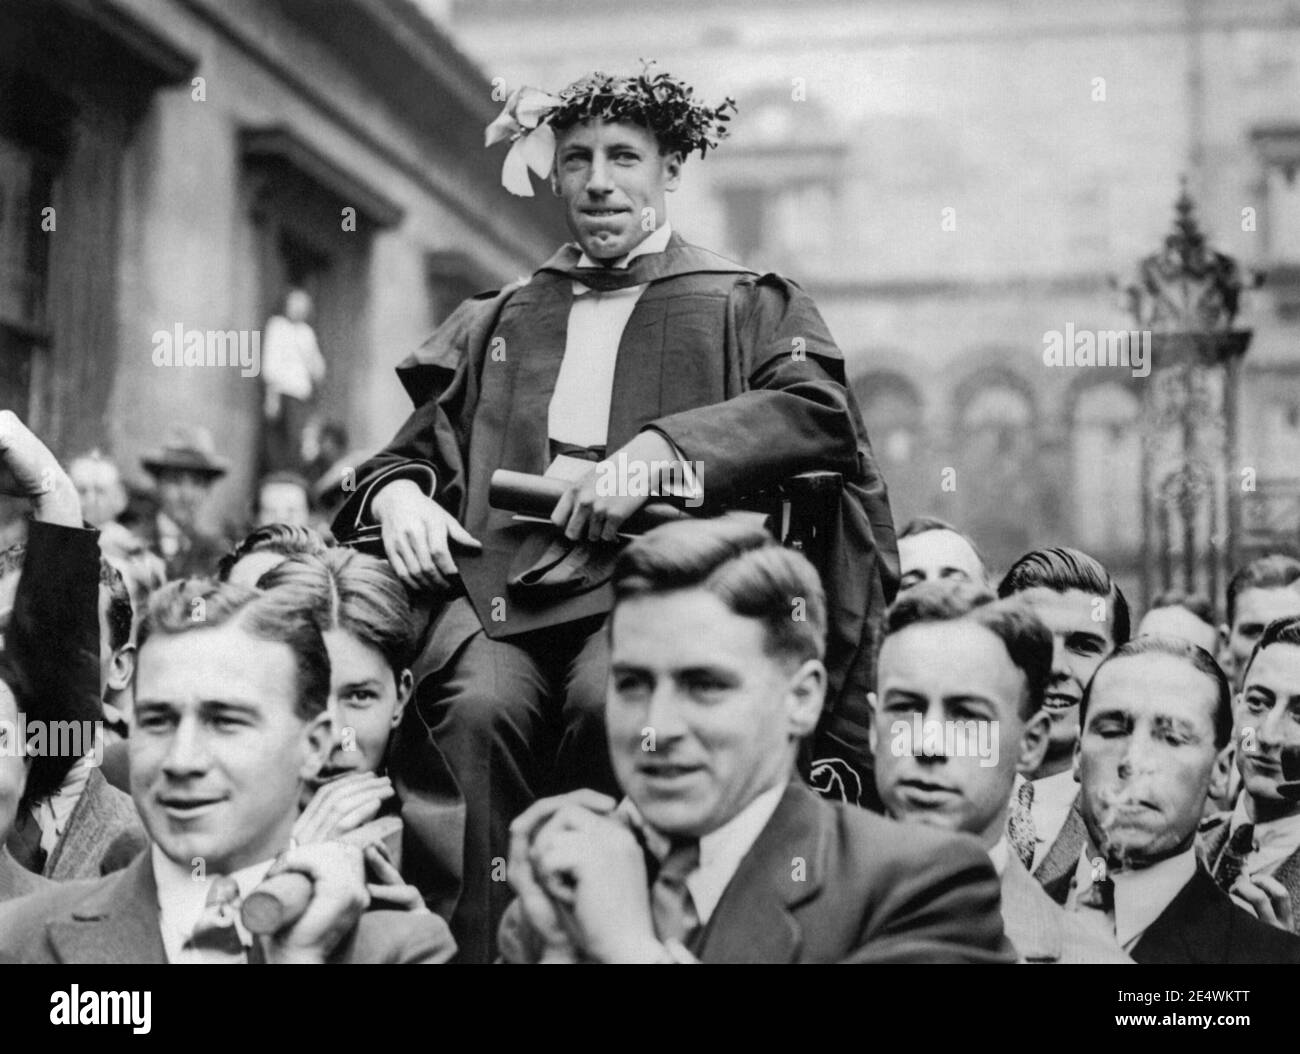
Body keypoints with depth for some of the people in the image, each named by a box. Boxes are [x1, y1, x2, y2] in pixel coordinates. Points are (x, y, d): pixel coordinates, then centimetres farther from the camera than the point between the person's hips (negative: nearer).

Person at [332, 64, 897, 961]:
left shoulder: (744, 307, 17)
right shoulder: (496, 323, 28)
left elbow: (819, 410, -3)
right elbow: (414, 450, 30)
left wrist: (658, 452, -16)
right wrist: (397, 493, 4)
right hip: (499, 585, 3)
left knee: (611, 701, -35)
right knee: (478, 705, -31)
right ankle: (481, 944, -24)